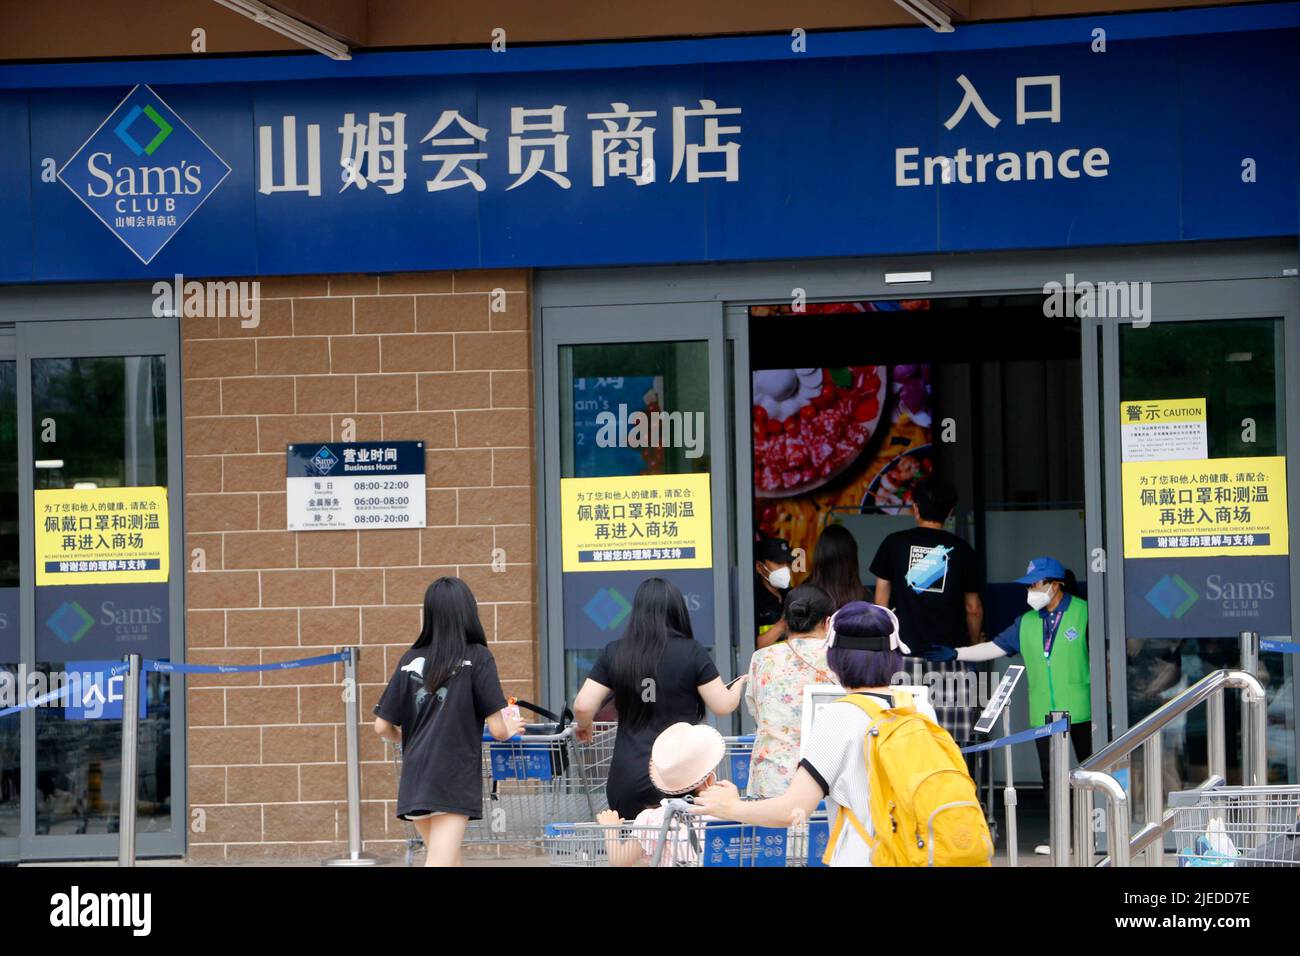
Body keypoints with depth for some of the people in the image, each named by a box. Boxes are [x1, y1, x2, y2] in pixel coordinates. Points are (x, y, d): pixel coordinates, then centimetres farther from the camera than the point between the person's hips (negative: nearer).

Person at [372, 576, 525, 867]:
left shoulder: (410, 661, 9)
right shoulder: (477, 657, -3)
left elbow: (382, 727, 9)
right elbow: (497, 729, -6)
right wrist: (510, 728, 17)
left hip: (414, 783, 5)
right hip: (454, 783, -5)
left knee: (450, 862, 20)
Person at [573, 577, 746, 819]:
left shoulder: (613, 653, 4)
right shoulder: (692, 653, -3)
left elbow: (583, 706, 0)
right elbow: (723, 705, -1)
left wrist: (584, 726, 23)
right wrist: (740, 685, 20)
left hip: (627, 781, 2)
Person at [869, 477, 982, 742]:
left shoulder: (894, 544, 5)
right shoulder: (961, 550, 6)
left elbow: (880, 600, 7)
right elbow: (973, 608, 11)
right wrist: (974, 646, 25)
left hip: (906, 651, 0)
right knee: (951, 742, -3)